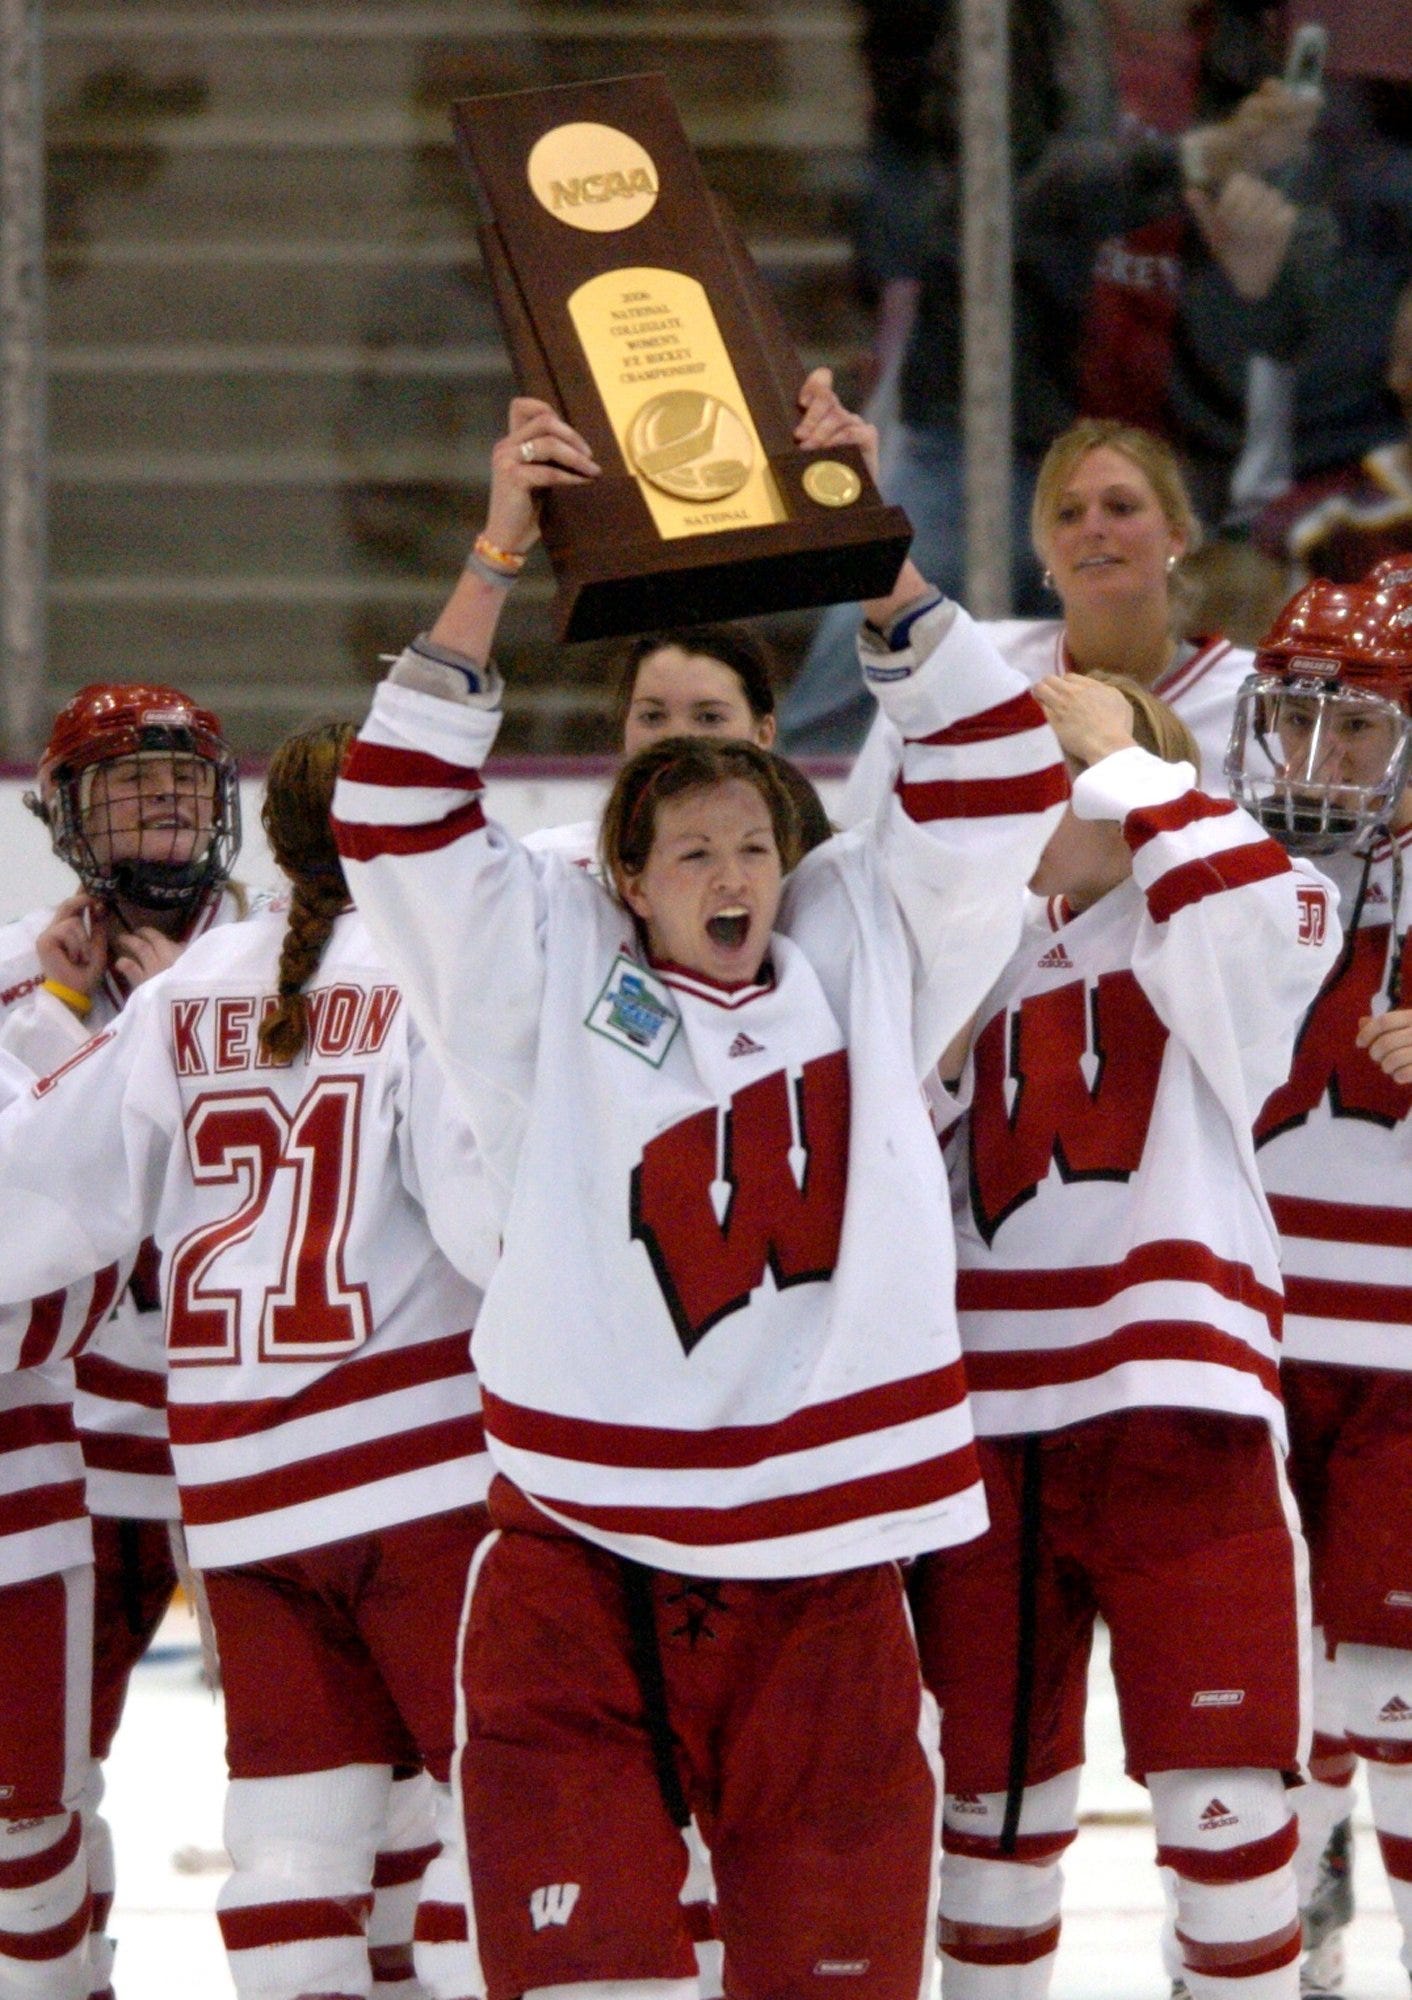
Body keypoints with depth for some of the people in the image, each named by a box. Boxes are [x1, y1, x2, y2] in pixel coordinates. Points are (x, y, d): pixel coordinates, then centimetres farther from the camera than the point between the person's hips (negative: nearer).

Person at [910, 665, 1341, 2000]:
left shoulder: (1199, 948, 2)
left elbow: (1266, 907, -22)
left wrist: (1118, 759, -11)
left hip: (1178, 1415, -4)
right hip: (989, 1426, 4)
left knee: (1223, 1802, -6)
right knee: (998, 1788, 12)